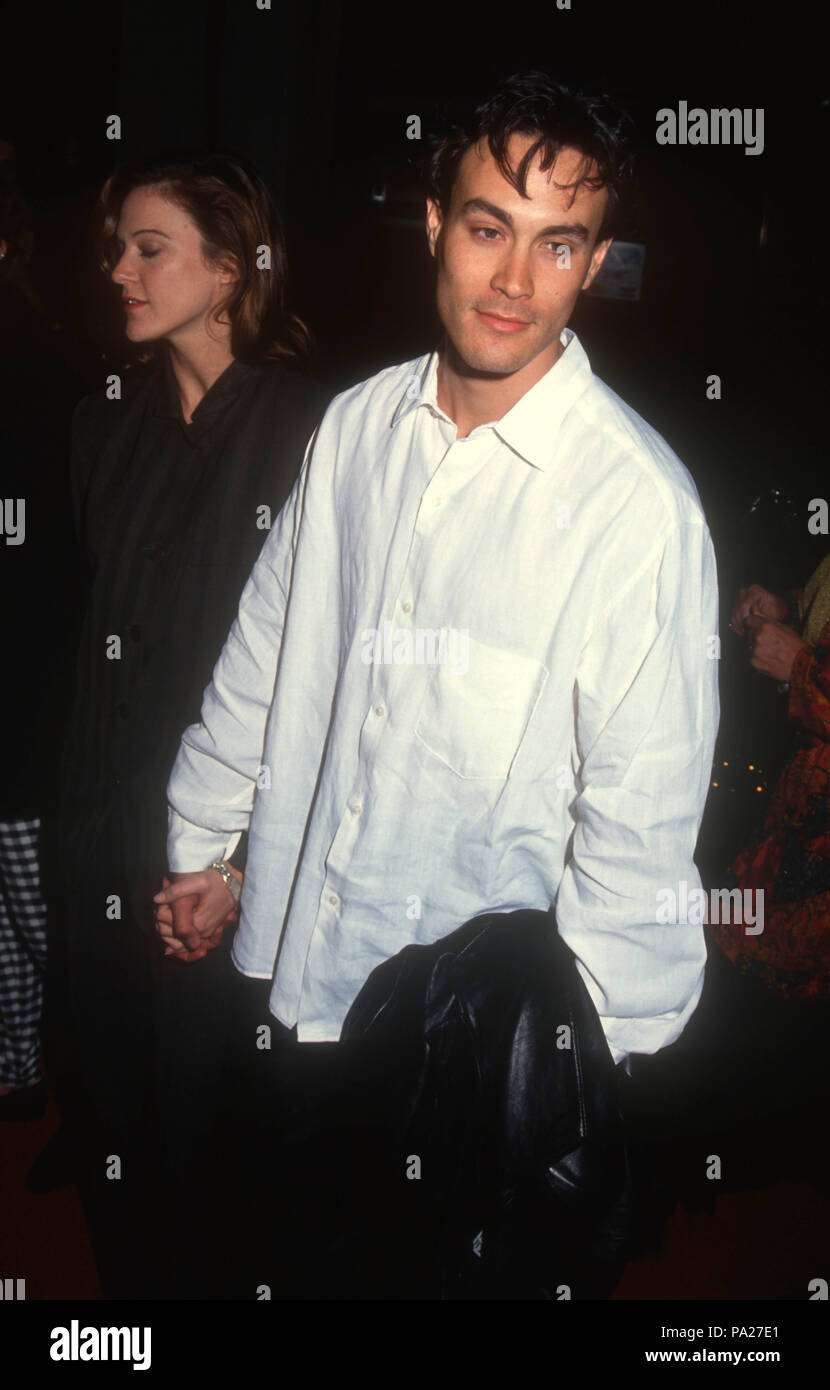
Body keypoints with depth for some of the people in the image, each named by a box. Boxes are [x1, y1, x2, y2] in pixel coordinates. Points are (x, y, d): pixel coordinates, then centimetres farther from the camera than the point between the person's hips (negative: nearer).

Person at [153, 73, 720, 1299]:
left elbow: (641, 818, -15)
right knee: (275, 1255, 25)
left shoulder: (637, 501, -19)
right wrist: (201, 846, 17)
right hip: (281, 972, 5)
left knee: (417, 1273, 18)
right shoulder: (358, 424, -2)